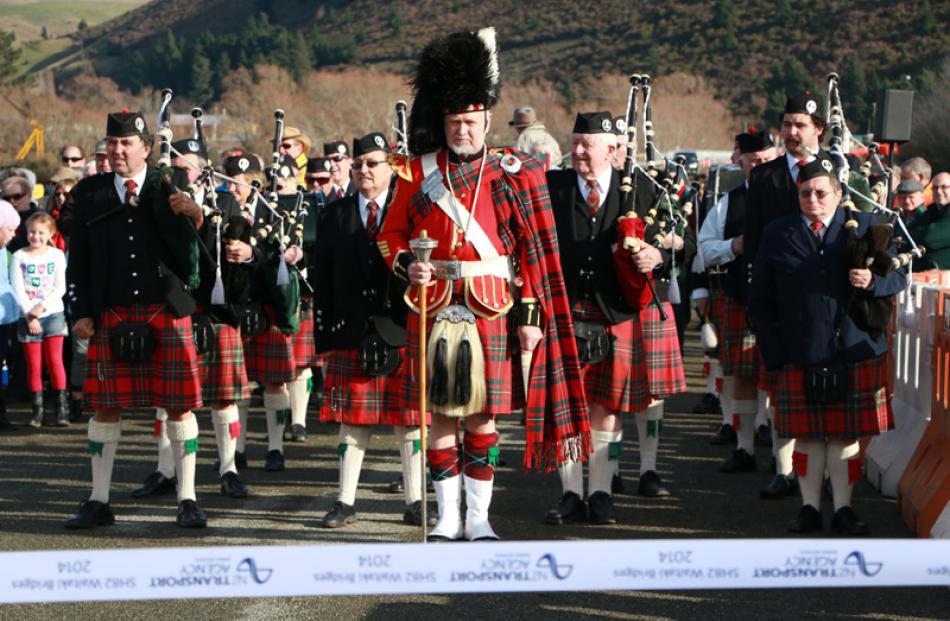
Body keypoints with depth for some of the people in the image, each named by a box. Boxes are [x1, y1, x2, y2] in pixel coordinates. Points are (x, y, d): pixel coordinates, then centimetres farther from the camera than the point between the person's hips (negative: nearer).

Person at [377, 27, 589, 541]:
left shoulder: (510, 178, 2)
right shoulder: (418, 172, 5)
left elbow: (532, 252, 2)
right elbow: (391, 234, 12)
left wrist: (532, 315, -3)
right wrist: (407, 264, -9)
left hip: (489, 310, -1)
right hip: (433, 309, 1)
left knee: (482, 416, 3)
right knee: (440, 416, 5)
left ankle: (479, 517, 13)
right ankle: (448, 516, 14)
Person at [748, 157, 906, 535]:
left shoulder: (863, 227, 5)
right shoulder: (777, 235, 6)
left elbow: (899, 276, 7)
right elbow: (760, 300, 8)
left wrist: (874, 282, -16)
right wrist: (774, 349, 0)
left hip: (854, 354, 0)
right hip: (800, 358, 0)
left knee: (846, 434, 4)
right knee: (807, 435, 5)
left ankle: (843, 510, 12)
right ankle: (810, 507, 14)